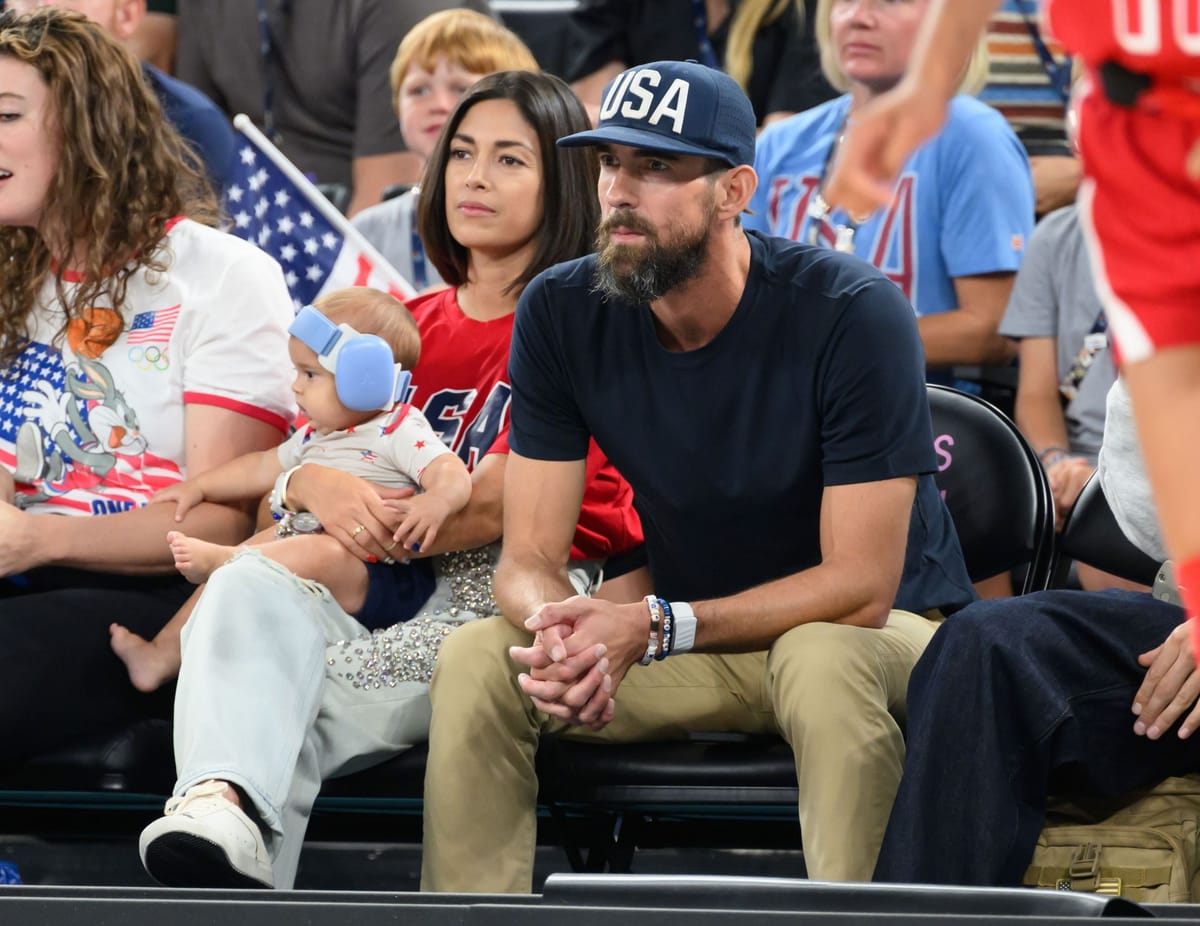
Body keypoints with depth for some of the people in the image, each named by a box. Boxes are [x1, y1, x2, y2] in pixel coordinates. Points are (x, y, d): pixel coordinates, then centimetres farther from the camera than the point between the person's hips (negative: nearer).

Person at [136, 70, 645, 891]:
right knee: (251, 589, -27)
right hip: (402, 605, 4)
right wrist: (319, 486, -14)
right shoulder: (409, 326, 24)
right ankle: (219, 801, -54)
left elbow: (501, 501, -10)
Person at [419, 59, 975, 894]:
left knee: (822, 659, -39)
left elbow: (859, 588, -23)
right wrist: (560, 632, -33)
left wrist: (652, 628, -32)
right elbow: (530, 556, -7)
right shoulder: (562, 315, -8)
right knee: (475, 659, -18)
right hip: (689, 640, 5)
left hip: (883, 631, -4)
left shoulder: (853, 315, -22)